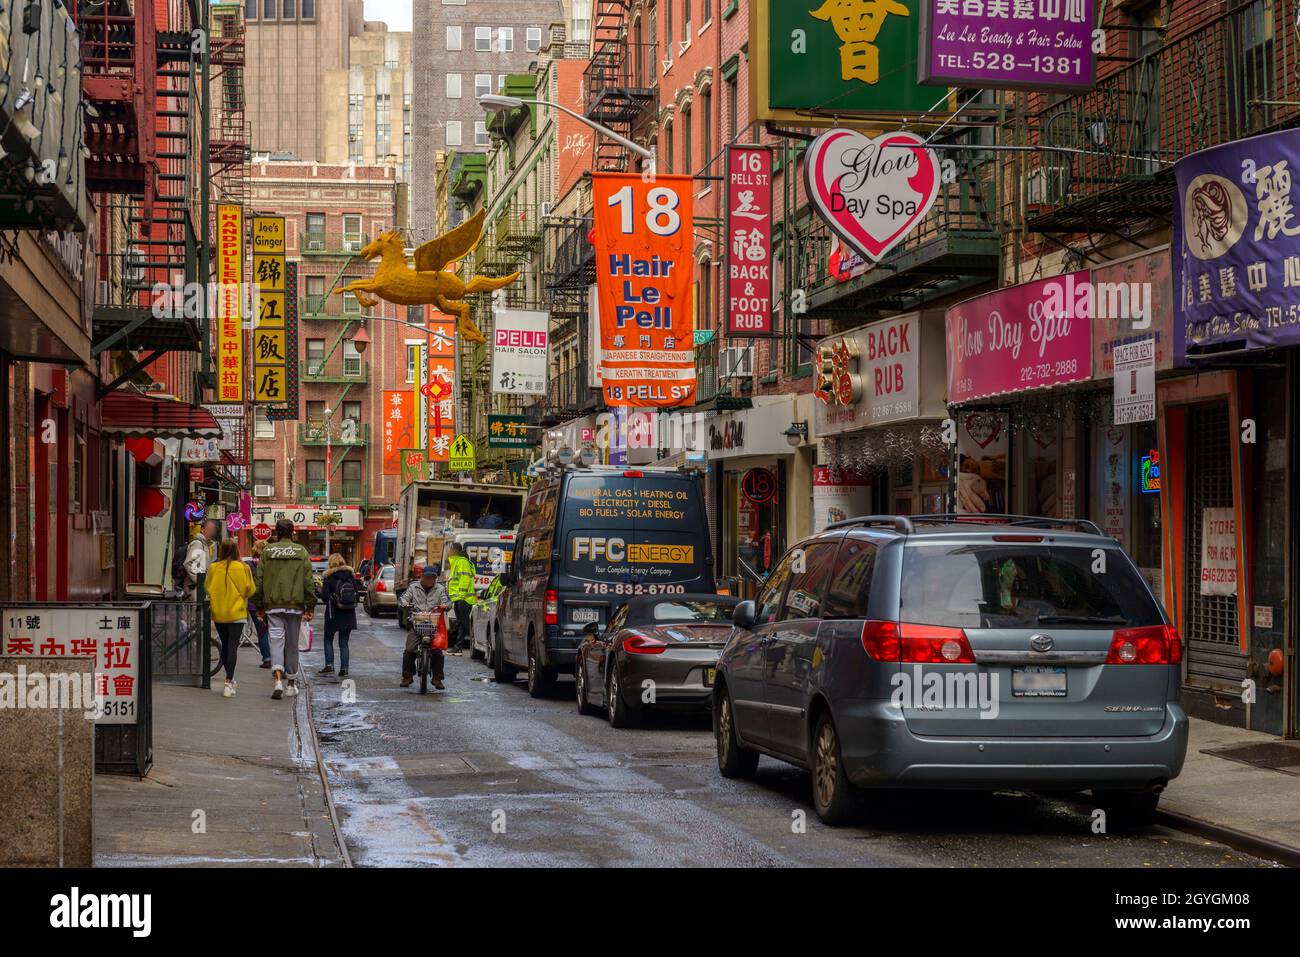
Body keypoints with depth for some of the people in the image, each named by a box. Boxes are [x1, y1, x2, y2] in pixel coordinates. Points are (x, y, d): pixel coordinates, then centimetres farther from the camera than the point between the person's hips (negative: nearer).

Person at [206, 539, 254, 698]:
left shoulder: (213, 568, -5)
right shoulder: (243, 568, -9)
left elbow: (207, 589, 4)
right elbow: (250, 590, -3)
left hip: (218, 613, 2)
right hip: (237, 613, -2)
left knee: (225, 645, 18)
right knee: (233, 647, -4)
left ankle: (230, 678, 31)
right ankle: (228, 683, -13)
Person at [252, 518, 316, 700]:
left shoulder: (267, 551, 2)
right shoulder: (302, 553, 1)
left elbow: (259, 580, 3)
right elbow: (308, 582, -1)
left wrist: (259, 606, 10)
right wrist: (309, 607, 3)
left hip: (273, 605, -1)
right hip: (295, 605, 1)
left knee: (276, 641, -4)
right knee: (292, 644, 10)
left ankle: (278, 679, -24)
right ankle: (291, 684, 18)